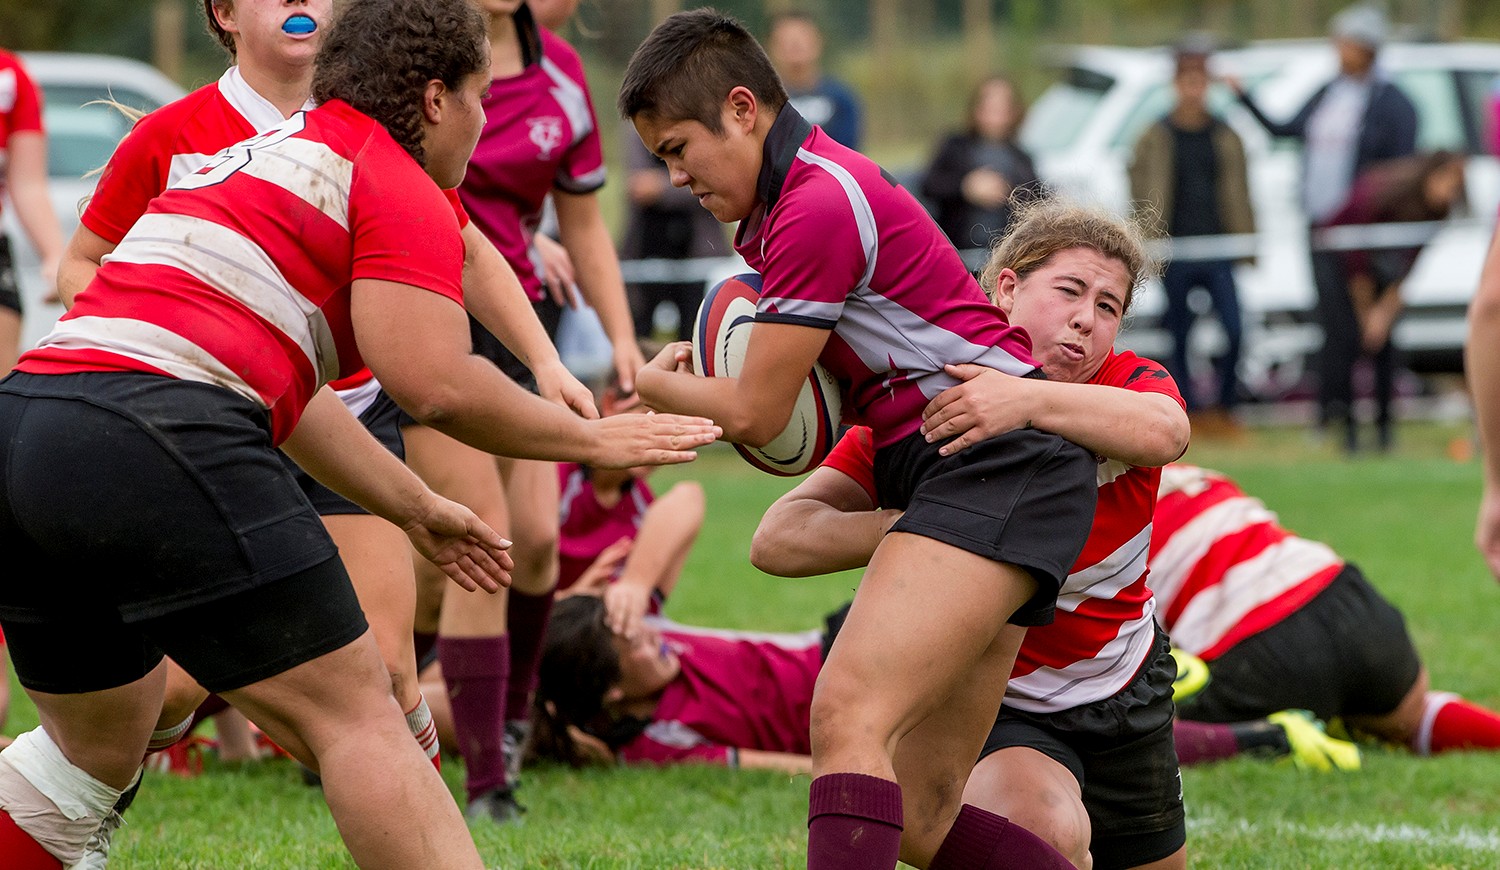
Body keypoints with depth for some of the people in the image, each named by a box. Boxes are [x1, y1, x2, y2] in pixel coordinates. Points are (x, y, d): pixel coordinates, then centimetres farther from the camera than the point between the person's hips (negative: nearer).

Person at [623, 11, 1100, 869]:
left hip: (996, 460, -11)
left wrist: (657, 384, 8)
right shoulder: (793, 196, 18)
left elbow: (754, 414, -12)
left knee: (849, 713, -27)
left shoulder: (820, 203, -14)